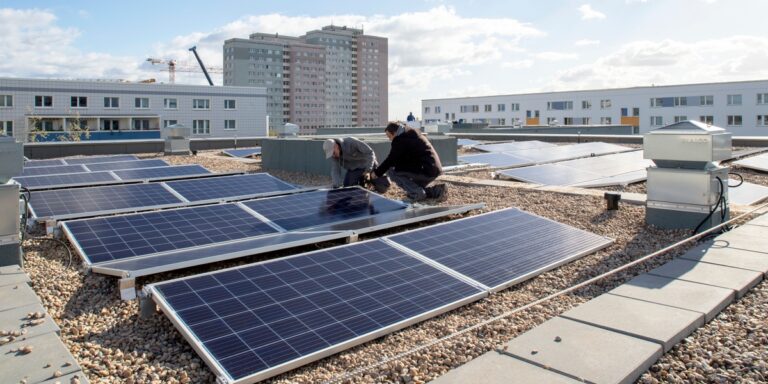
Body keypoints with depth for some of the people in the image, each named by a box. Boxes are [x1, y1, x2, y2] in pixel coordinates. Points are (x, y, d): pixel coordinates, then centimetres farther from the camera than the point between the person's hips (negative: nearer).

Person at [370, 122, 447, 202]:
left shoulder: (400, 140, -9)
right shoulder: (411, 134, 20)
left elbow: (390, 160, -8)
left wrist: (377, 173, 5)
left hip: (425, 170, -10)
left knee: (390, 170, -7)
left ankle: (416, 192, -14)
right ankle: (437, 190, 11)